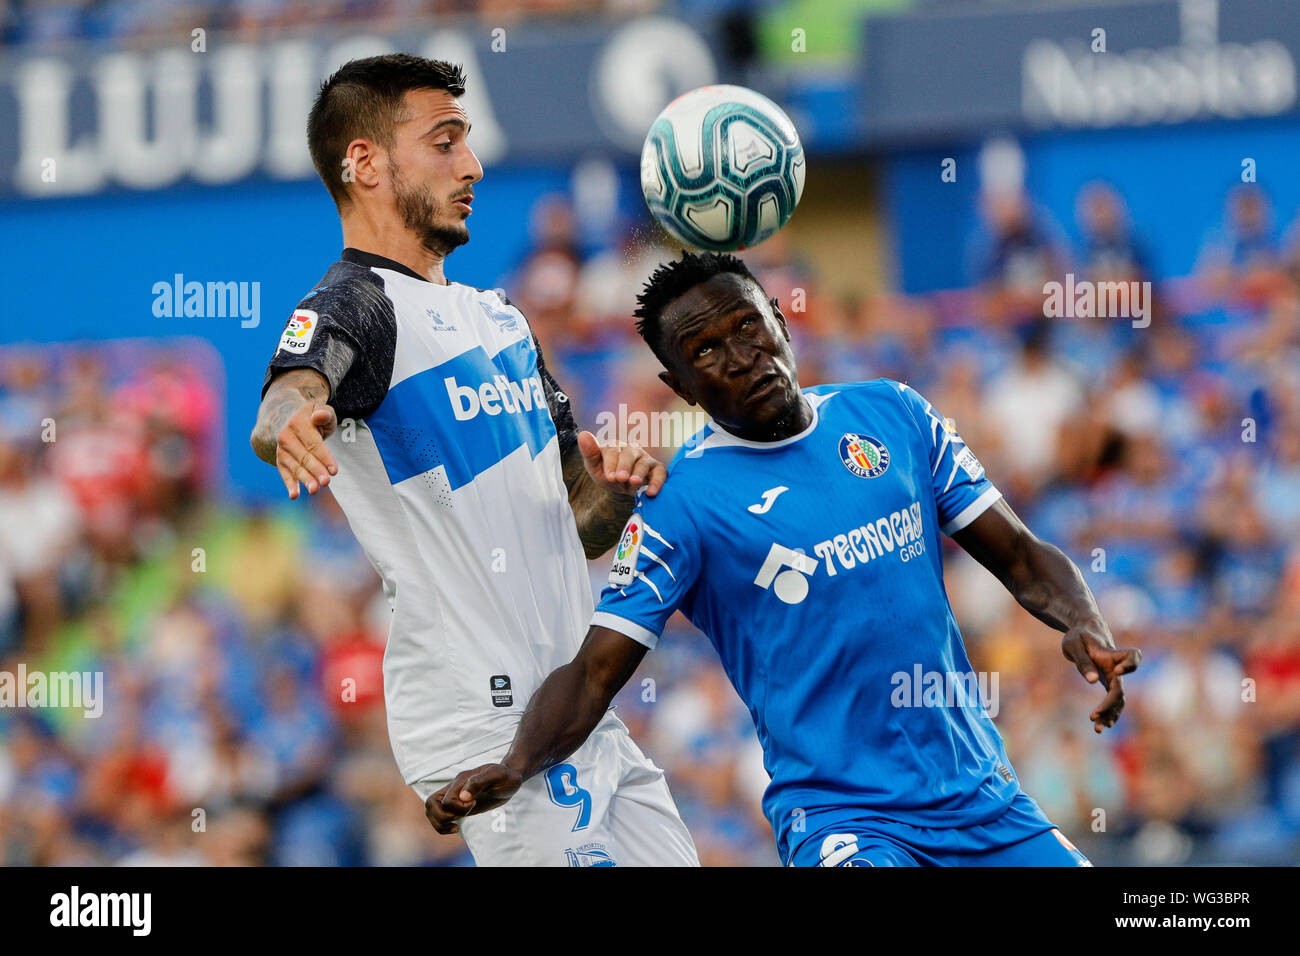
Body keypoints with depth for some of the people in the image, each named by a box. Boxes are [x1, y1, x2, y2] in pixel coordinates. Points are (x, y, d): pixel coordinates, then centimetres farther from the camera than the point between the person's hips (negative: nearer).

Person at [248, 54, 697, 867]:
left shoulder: (499, 317, 21)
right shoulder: (355, 305, -6)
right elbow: (291, 397, -30)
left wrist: (616, 490, 2)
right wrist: (290, 426, -54)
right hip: (487, 717, -8)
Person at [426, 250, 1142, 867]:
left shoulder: (891, 415, 8)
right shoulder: (680, 501, -4)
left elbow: (1021, 557, 11)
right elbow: (594, 670, -9)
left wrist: (1084, 627, -10)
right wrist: (515, 767, -28)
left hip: (983, 799, 4)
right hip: (841, 817, -4)